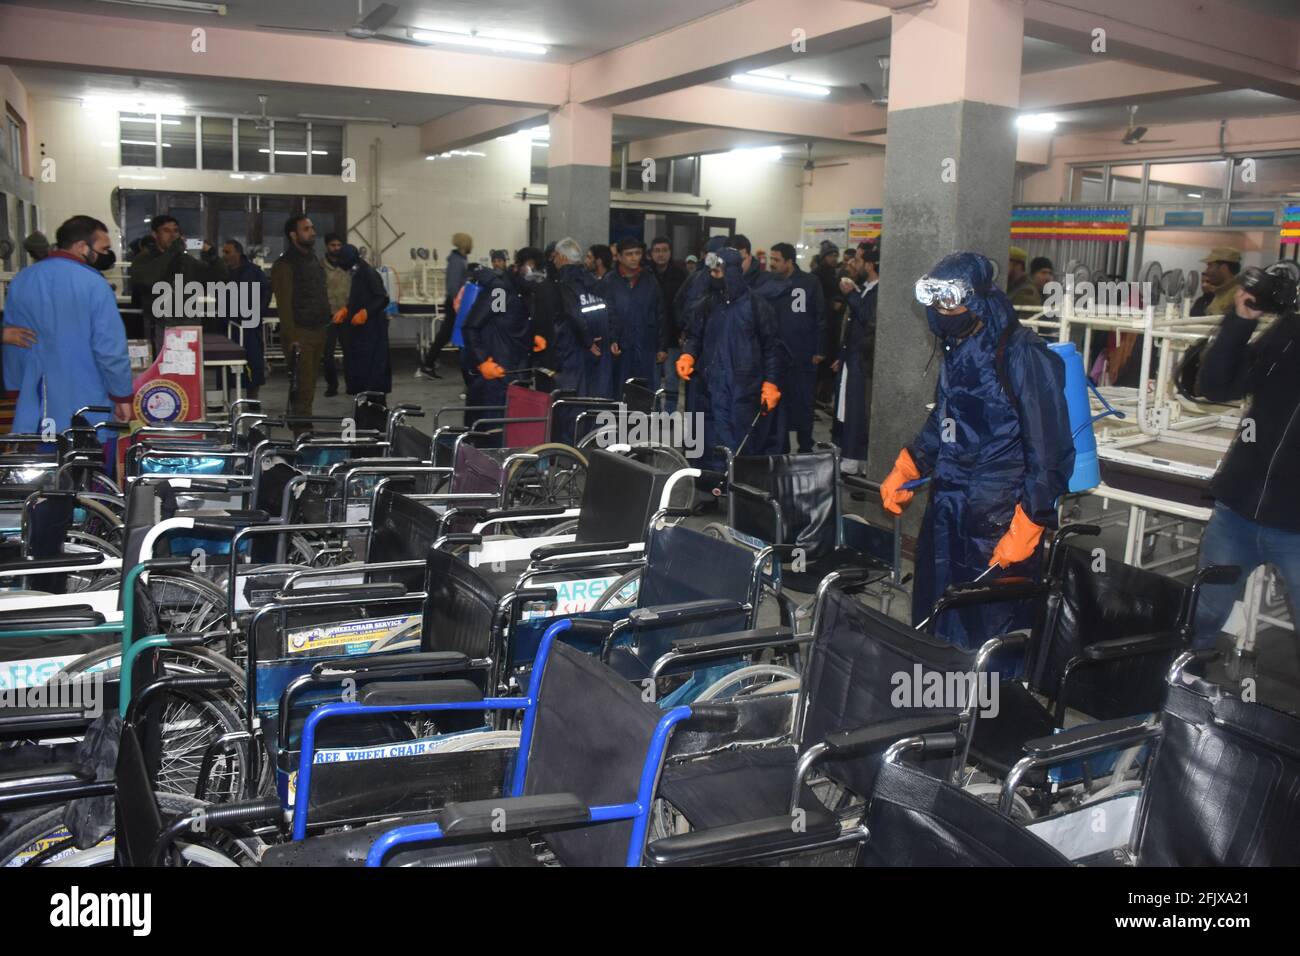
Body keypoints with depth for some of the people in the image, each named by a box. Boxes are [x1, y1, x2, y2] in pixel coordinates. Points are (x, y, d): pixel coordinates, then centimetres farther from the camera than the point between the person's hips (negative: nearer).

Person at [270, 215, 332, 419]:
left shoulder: (314, 260, 17)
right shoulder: (285, 264, -9)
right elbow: (284, 304, -14)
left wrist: (326, 324, 14)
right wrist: (291, 337, -19)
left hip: (318, 331, 8)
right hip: (300, 333, -8)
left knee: (310, 384, 11)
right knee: (303, 386, -8)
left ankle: (302, 424, 18)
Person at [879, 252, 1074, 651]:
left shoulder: (1023, 356, -16)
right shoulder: (959, 351, 12)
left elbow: (1050, 453, -19)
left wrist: (1023, 531, -21)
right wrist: (903, 472, 17)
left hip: (997, 528, -9)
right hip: (947, 515, 9)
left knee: (990, 633, -2)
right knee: (933, 627, 19)